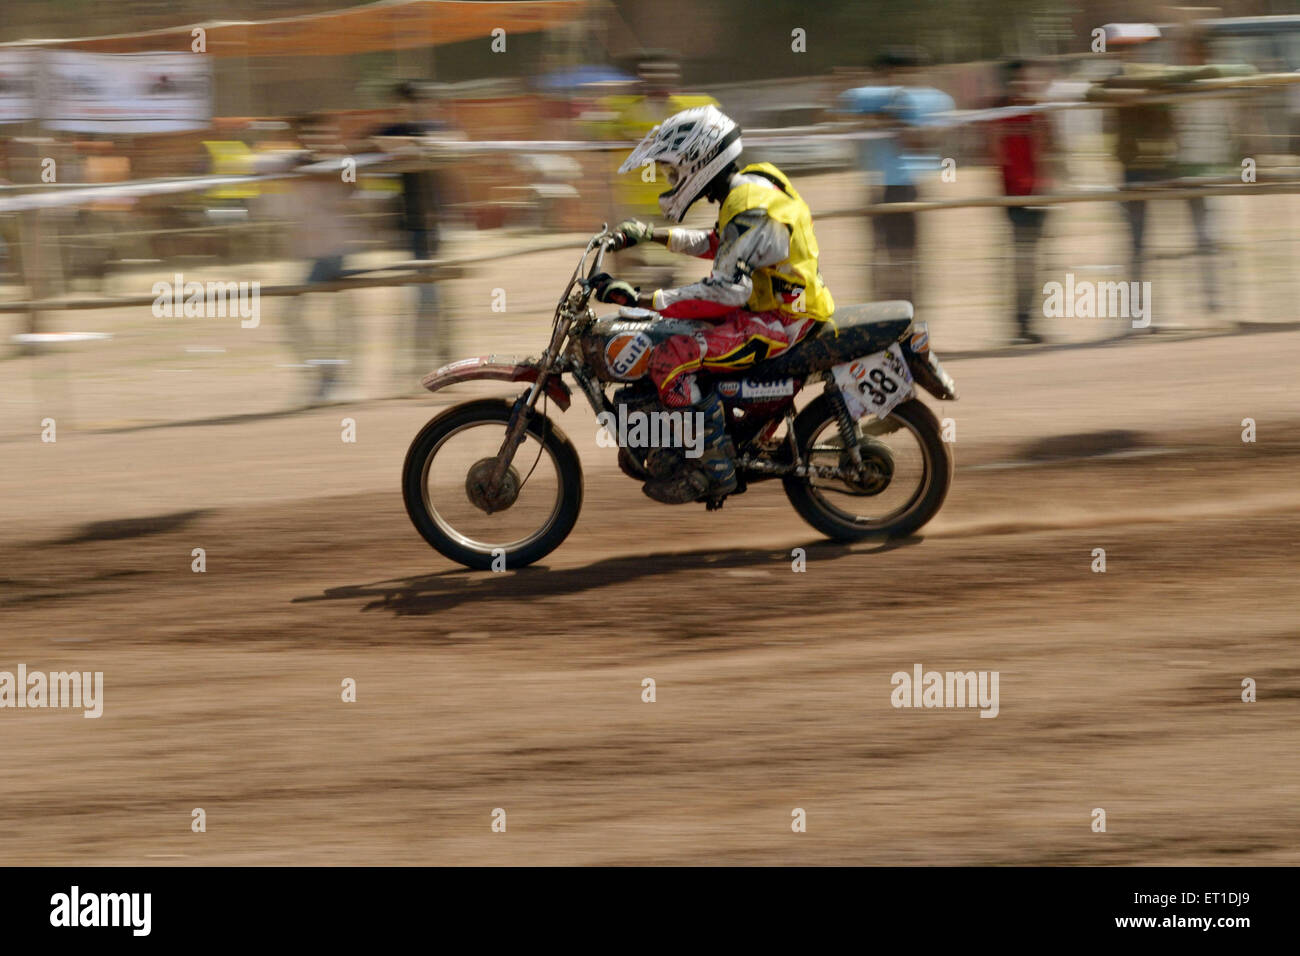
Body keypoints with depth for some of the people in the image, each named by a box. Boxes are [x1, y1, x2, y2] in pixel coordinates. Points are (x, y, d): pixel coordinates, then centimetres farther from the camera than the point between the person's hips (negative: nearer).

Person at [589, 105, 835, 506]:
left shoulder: (750, 211, -24)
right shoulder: (750, 184, 8)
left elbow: (727, 291, -33)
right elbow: (717, 245, 26)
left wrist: (639, 299, -34)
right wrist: (649, 234, 18)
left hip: (781, 321, -11)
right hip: (767, 303, 11)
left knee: (671, 359, -24)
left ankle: (714, 469, -16)